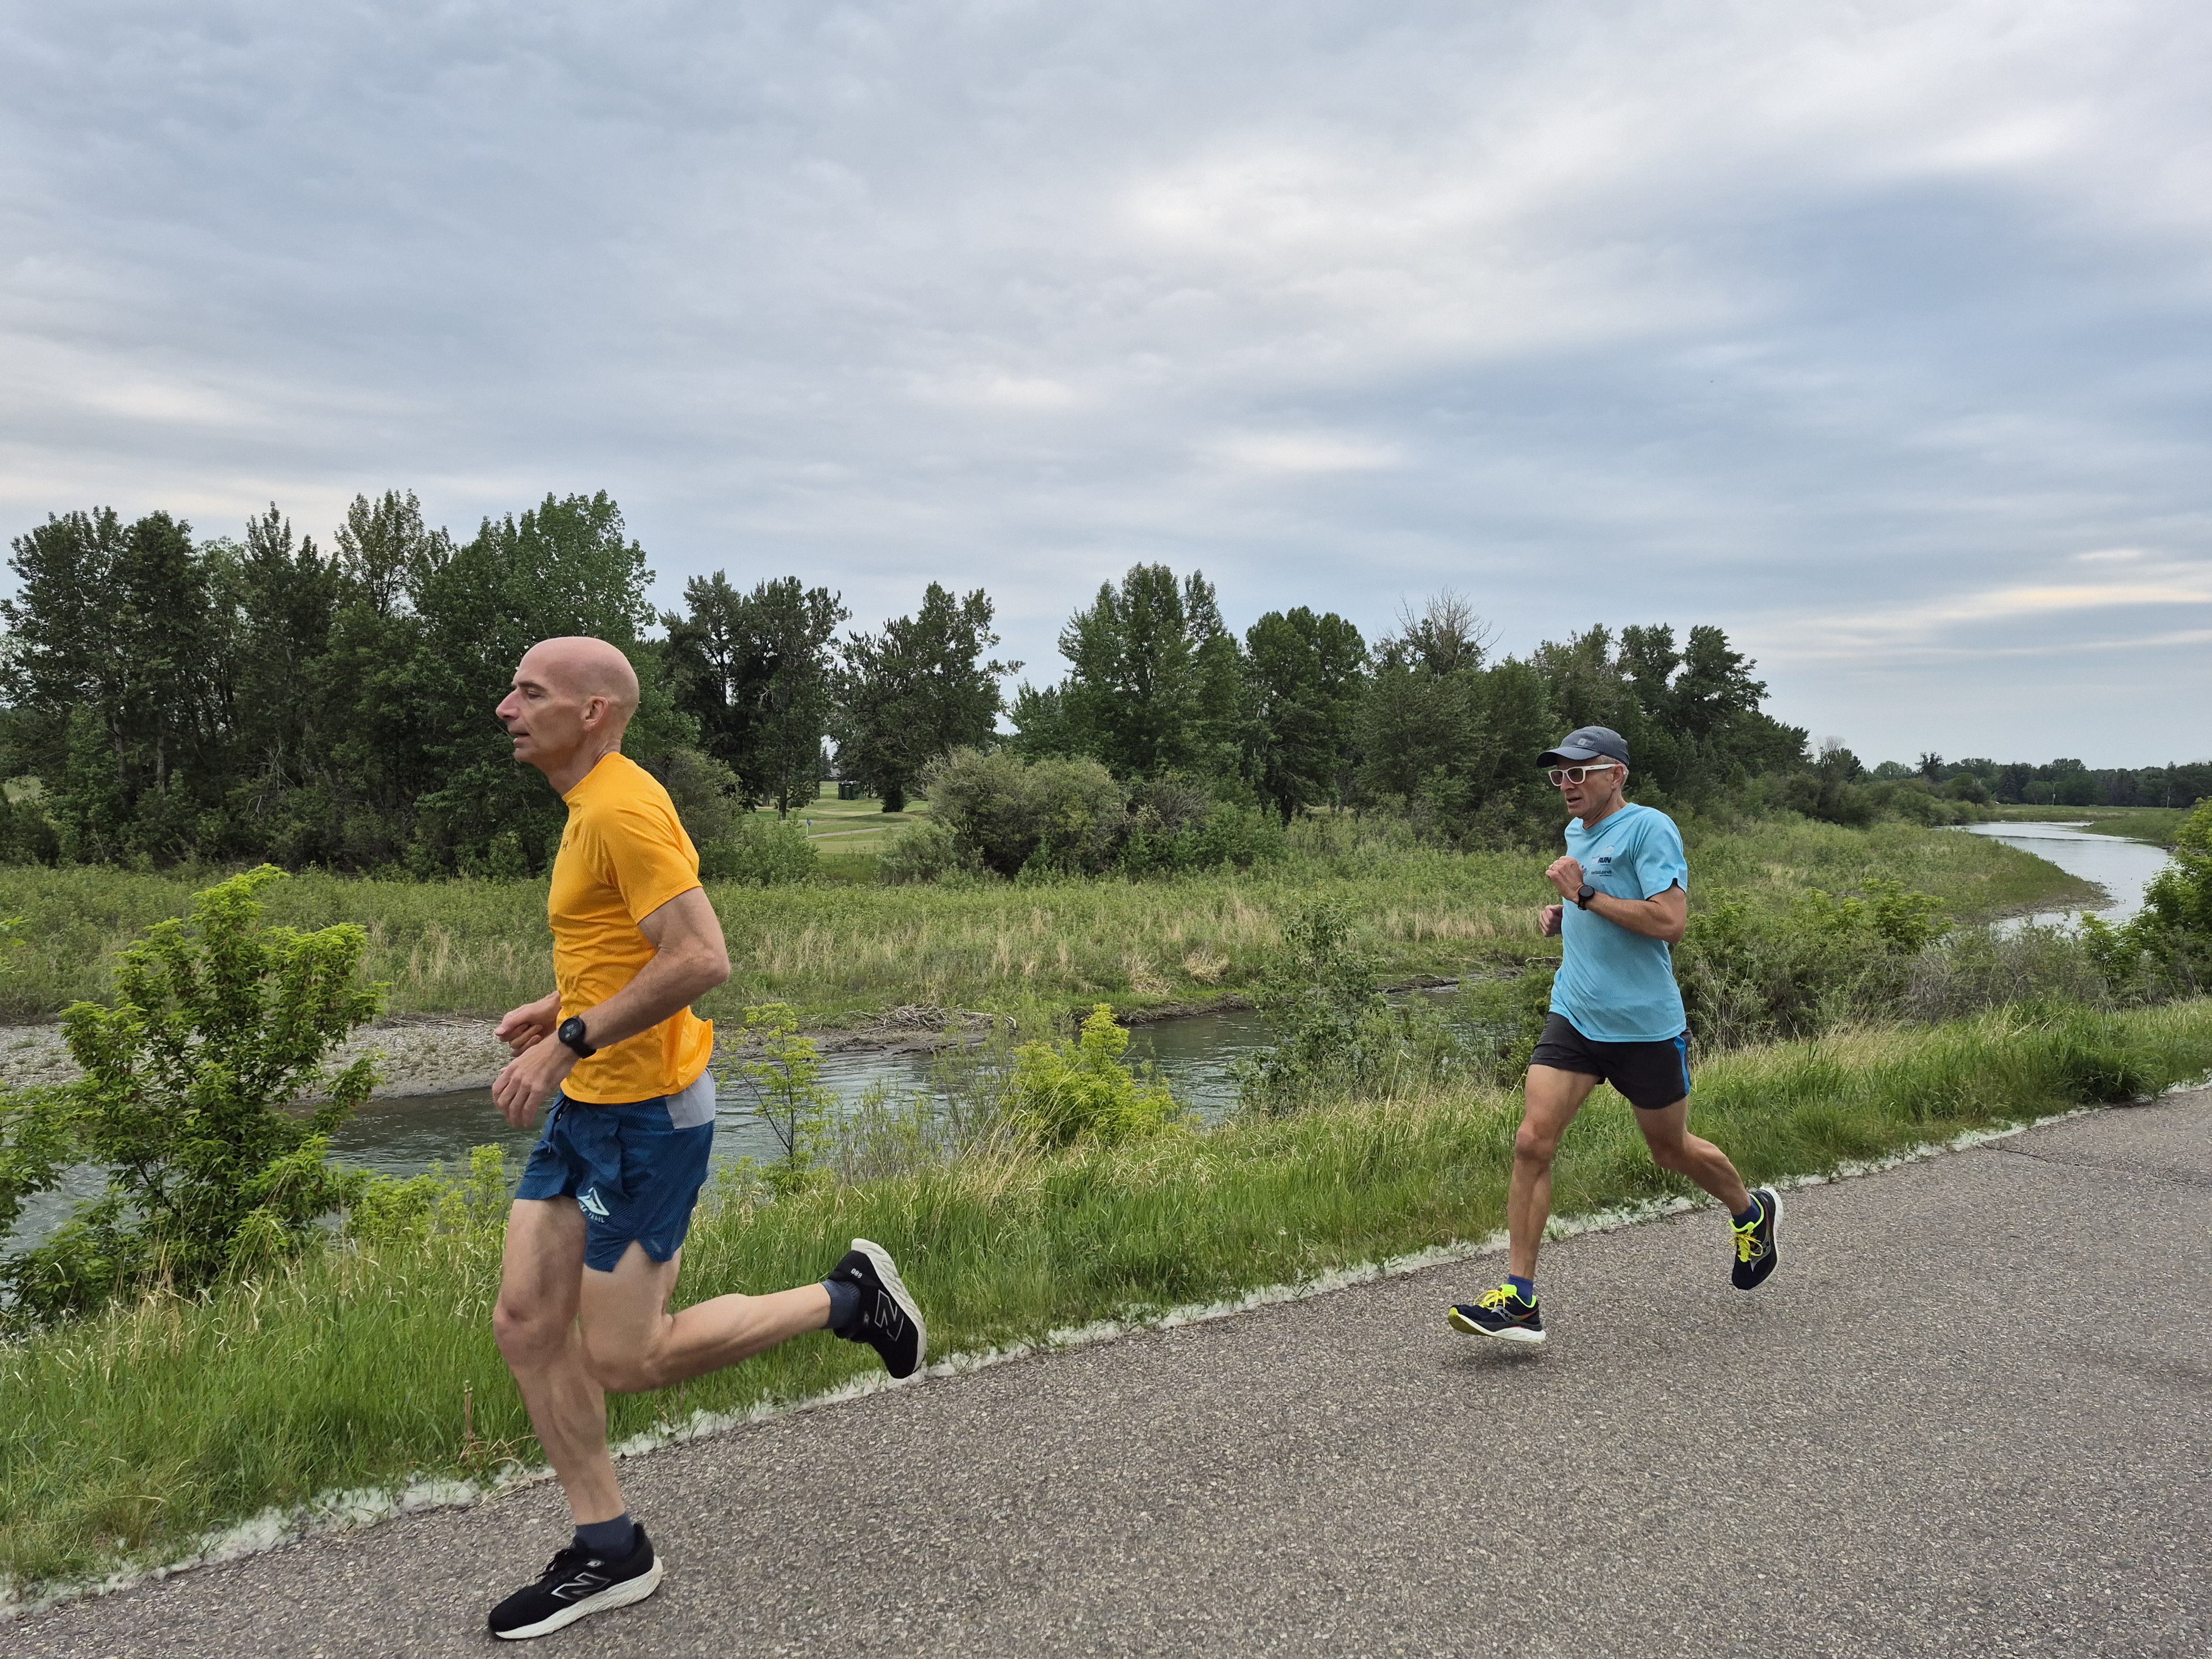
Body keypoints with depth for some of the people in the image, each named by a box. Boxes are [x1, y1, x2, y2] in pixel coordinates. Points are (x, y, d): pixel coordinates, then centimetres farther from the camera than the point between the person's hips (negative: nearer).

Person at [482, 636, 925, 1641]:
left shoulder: (623, 809, -18)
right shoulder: (592, 807, 13)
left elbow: (701, 959, -27)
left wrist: (572, 1041, -25)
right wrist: (563, 1006, 14)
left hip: (645, 1113, -10)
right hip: (585, 1107, 10)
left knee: (621, 1360, -3)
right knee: (525, 1325, 8)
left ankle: (849, 1299, 12)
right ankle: (609, 1552, 21)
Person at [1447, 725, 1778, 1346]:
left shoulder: (1649, 828, -13)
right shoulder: (1576, 834, 12)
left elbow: (1670, 922, -22)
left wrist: (1586, 896, -22)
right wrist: (1563, 917, 8)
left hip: (1645, 1026, -6)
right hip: (1573, 1018, 6)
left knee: (1672, 1151, 14)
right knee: (1532, 1141, -10)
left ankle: (1753, 1214, 47)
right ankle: (1519, 1300, -7)